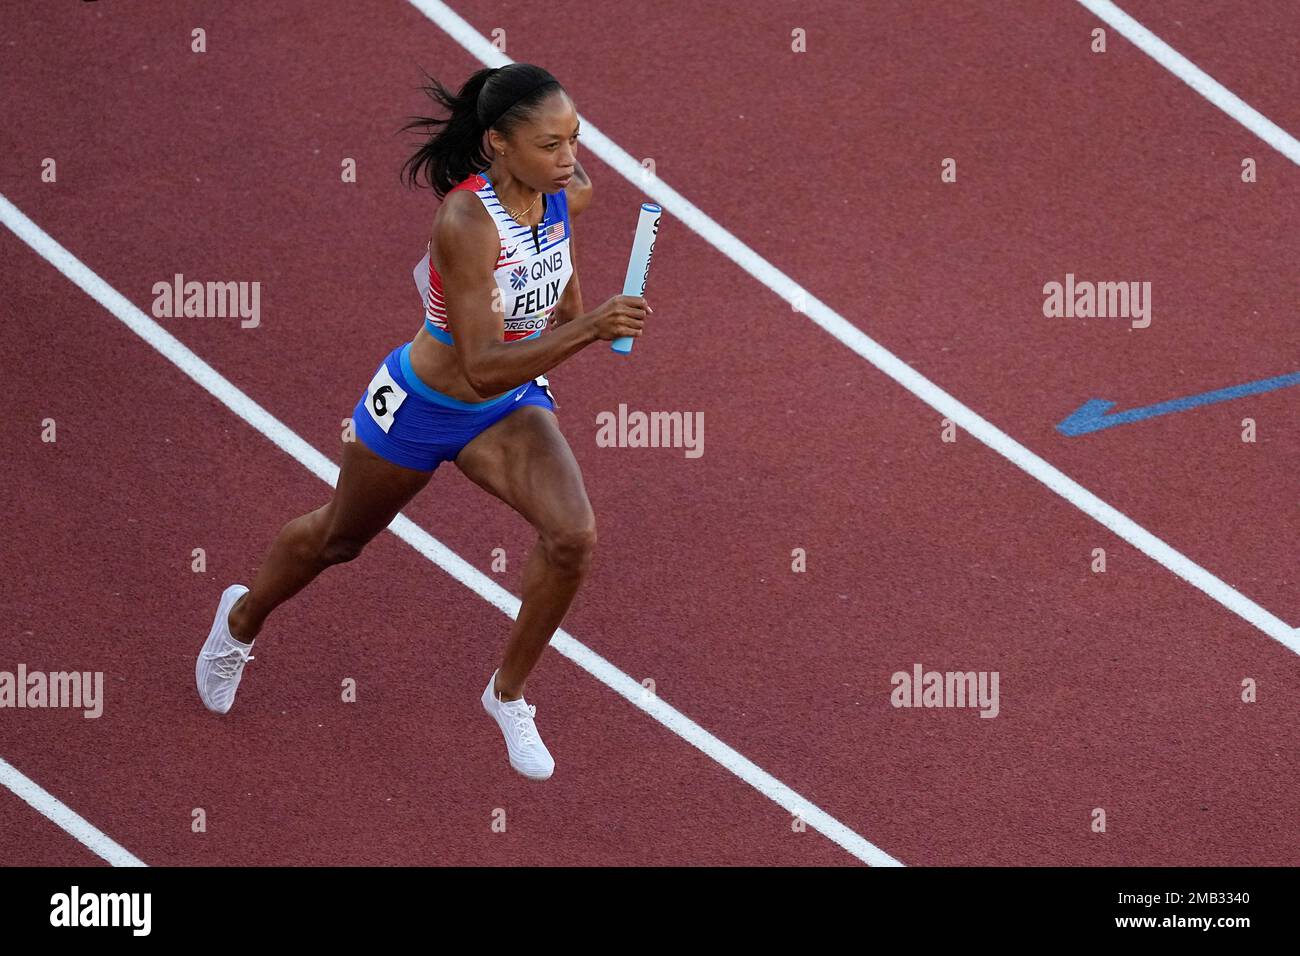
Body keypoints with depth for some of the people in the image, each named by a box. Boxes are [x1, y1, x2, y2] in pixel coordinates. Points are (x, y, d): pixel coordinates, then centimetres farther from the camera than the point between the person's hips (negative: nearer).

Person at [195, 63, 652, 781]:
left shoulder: (566, 193, -17)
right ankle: (243, 618, 56)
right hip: (421, 406, -4)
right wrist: (588, 330, -51)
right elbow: (482, 368, -41)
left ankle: (508, 693, 2)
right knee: (339, 538, 22)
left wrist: (569, 301, 19)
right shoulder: (465, 222, -37)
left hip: (511, 407, 4)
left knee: (574, 535, -22)